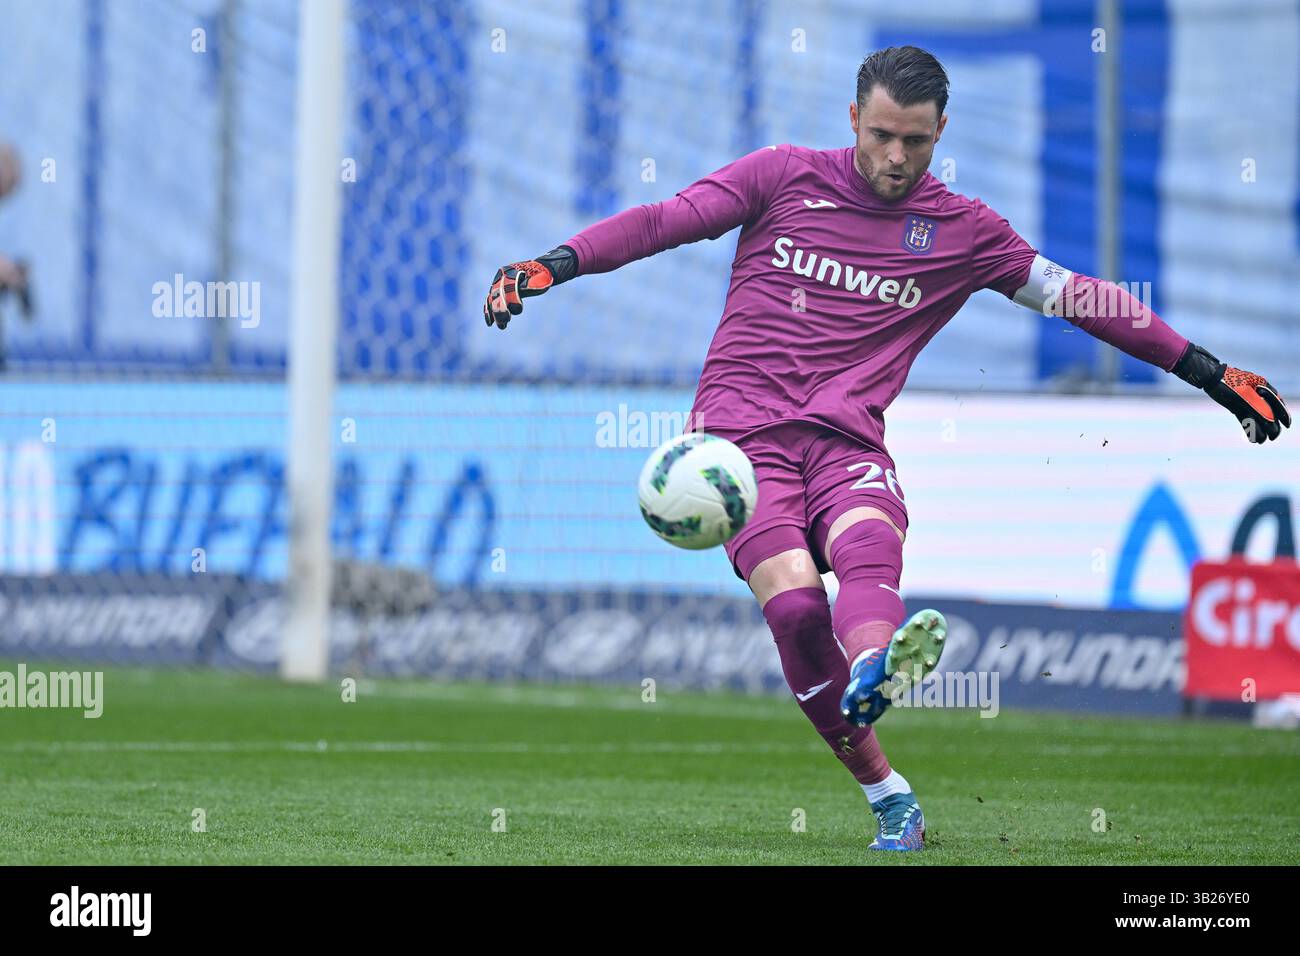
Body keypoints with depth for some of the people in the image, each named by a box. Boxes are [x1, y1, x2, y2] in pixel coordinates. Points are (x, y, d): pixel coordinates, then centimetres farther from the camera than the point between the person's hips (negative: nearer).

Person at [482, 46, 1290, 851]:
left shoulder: (963, 231, 12)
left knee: (870, 549, -34)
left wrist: (1210, 373, 16)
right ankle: (889, 798, -18)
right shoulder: (785, 177, 8)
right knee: (794, 599, -25)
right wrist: (551, 266, -4)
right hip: (743, 431, -1)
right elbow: (663, 221, 8)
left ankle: (870, 673, -67)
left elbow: (1078, 298, 16)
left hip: (847, 438, 1)